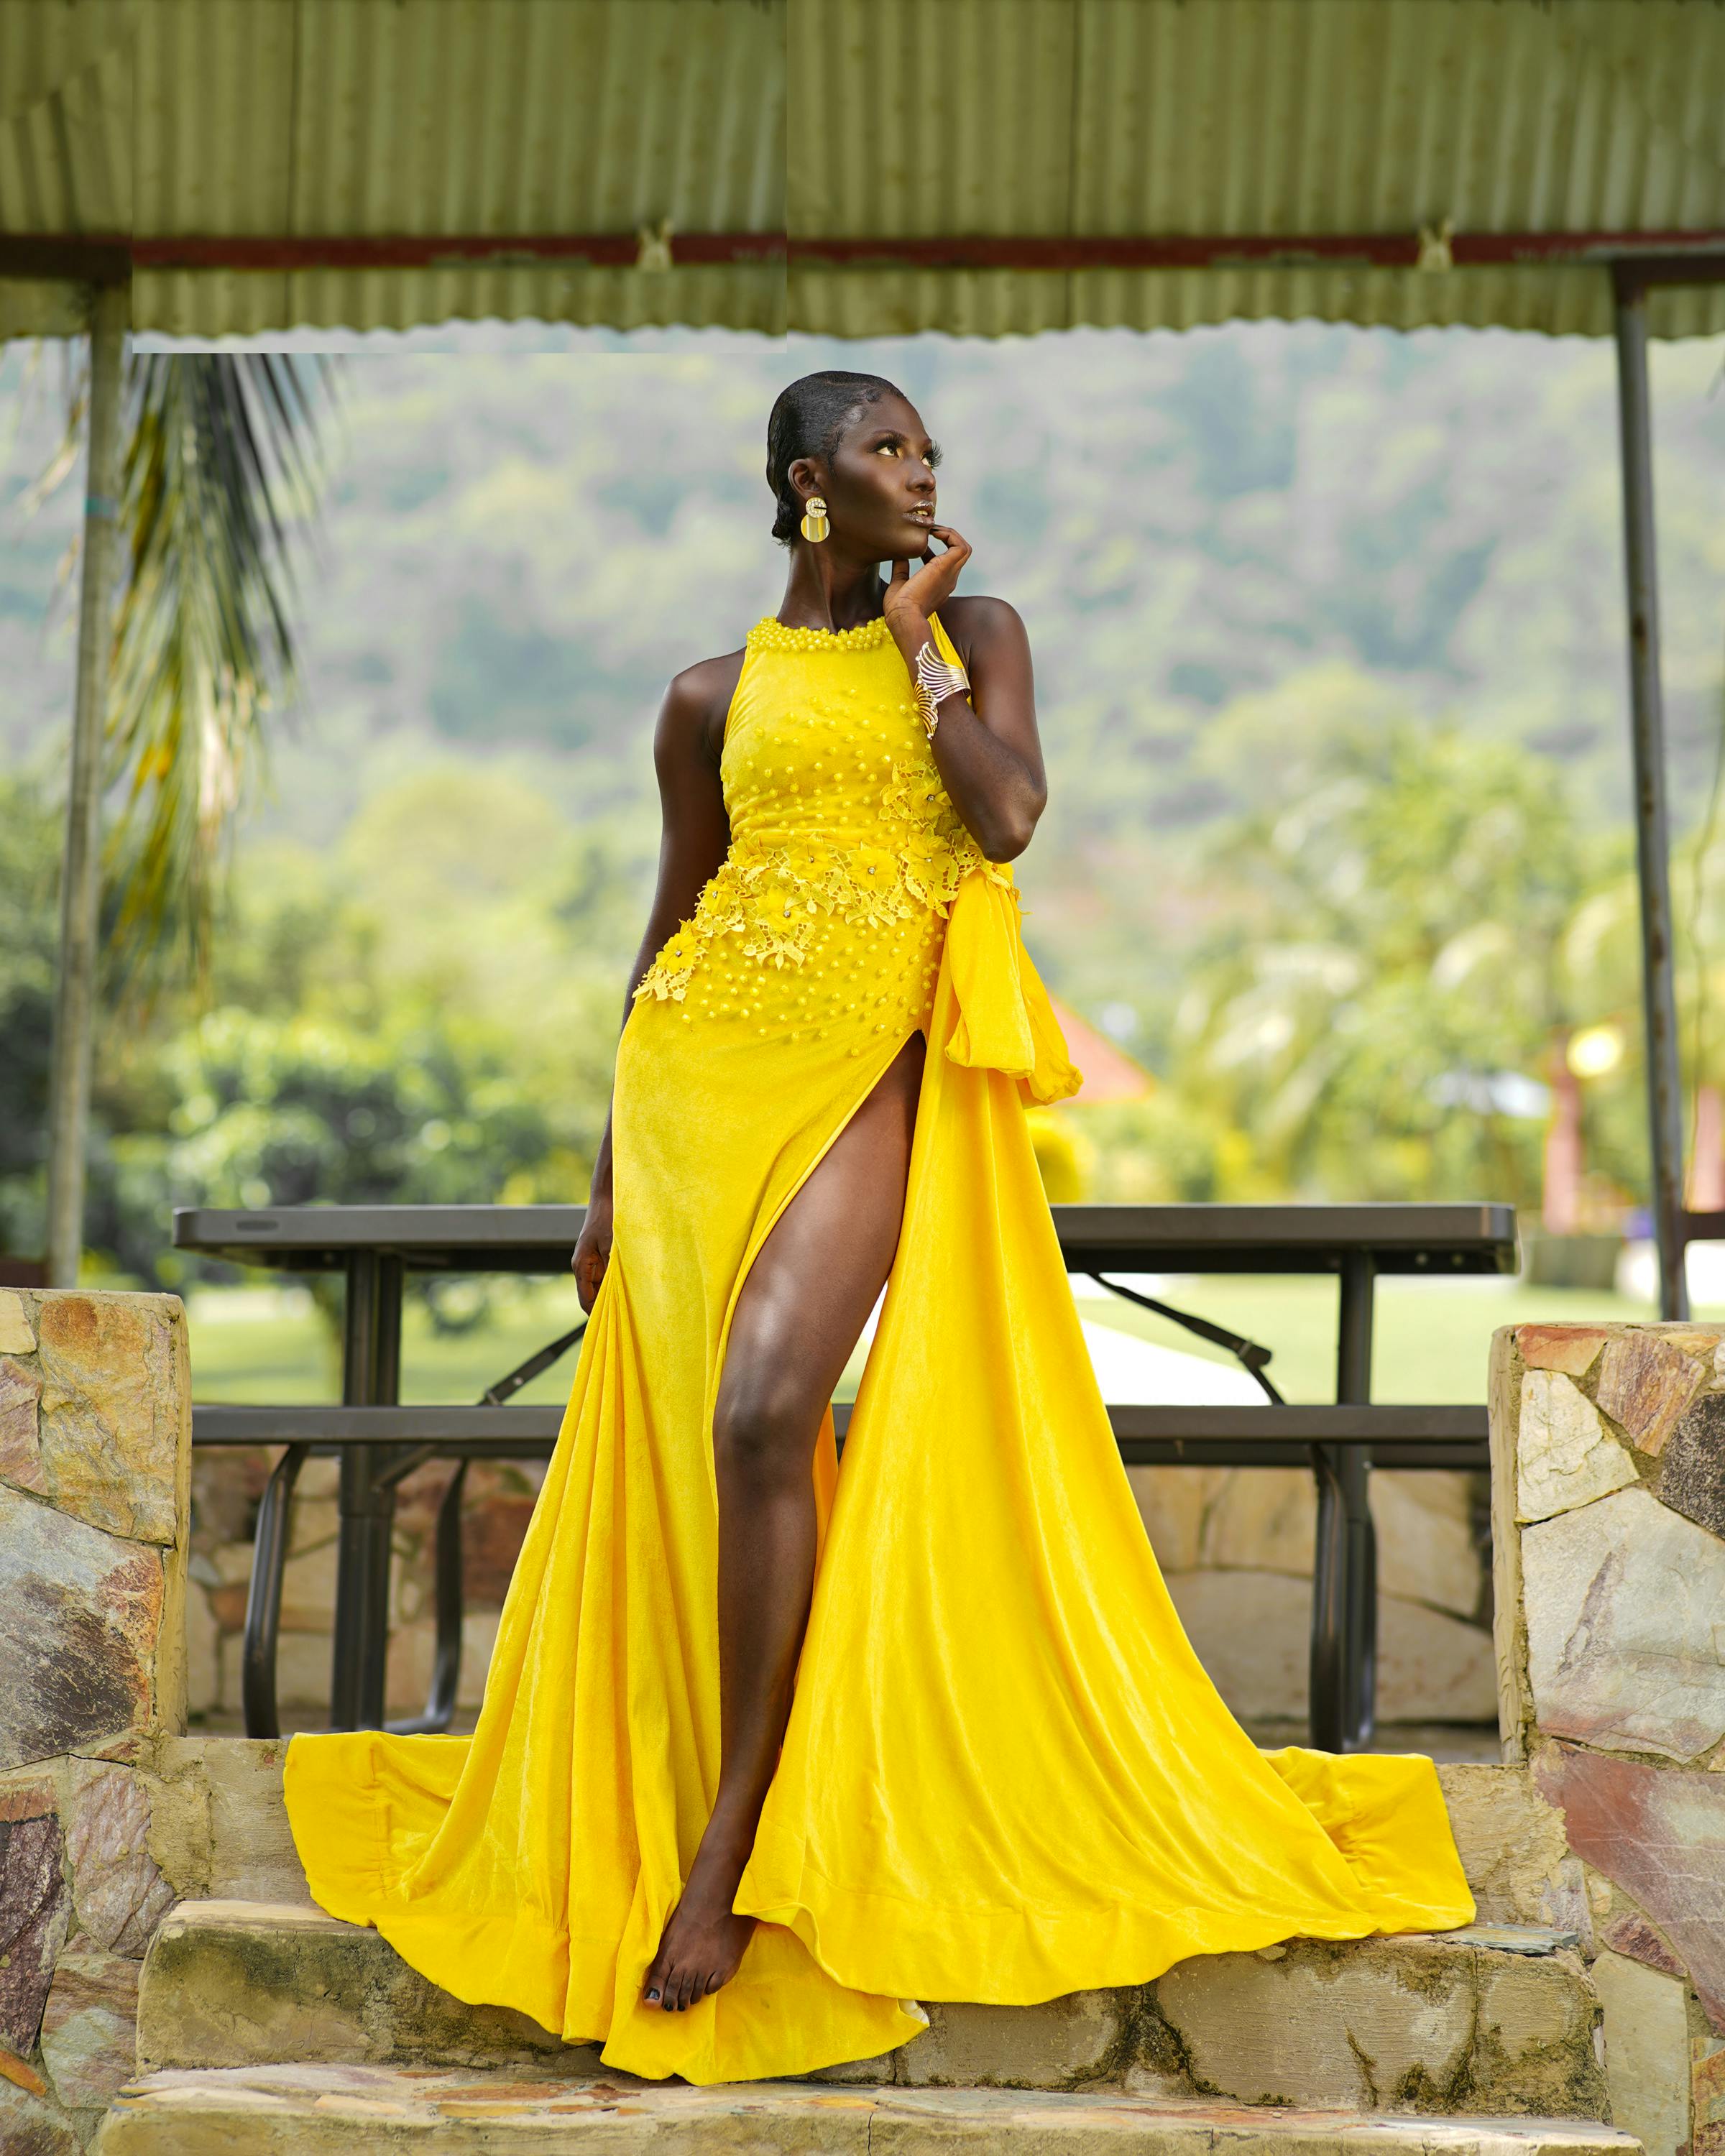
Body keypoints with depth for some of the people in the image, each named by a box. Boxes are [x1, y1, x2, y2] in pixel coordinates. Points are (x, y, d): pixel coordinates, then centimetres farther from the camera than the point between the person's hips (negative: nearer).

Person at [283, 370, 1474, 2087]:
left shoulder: (977, 629, 11)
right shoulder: (717, 695, 12)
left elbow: (1010, 816, -6)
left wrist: (916, 639, 1)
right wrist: (609, 1169, 14)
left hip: (876, 1063, -2)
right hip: (705, 1063, 3)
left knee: (765, 1409, -21)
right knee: (680, 1438, 0)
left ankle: (731, 1843, -16)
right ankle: (635, 1816, 14)